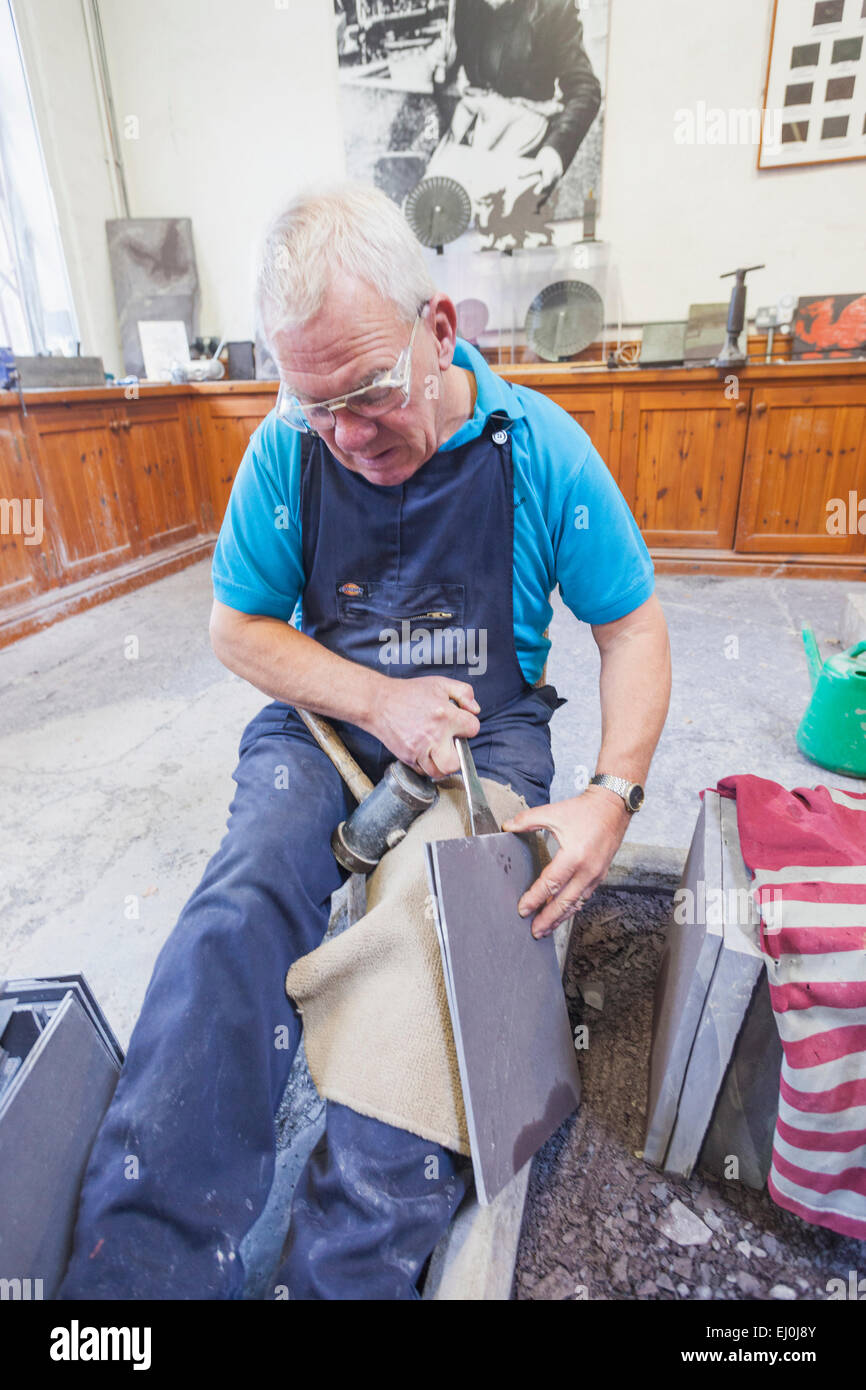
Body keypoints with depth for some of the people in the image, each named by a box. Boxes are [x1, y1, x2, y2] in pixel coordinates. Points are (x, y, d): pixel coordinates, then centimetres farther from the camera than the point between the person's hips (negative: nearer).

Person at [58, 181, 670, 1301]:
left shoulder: (540, 448, -8)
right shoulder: (288, 451, -5)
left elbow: (633, 627, -2)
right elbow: (237, 627, 1)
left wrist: (612, 796, -18)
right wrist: (380, 700, -15)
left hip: (485, 729, 0)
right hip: (327, 717, 1)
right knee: (239, 913, -25)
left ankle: (347, 1270, -8)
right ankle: (140, 1262, -10)